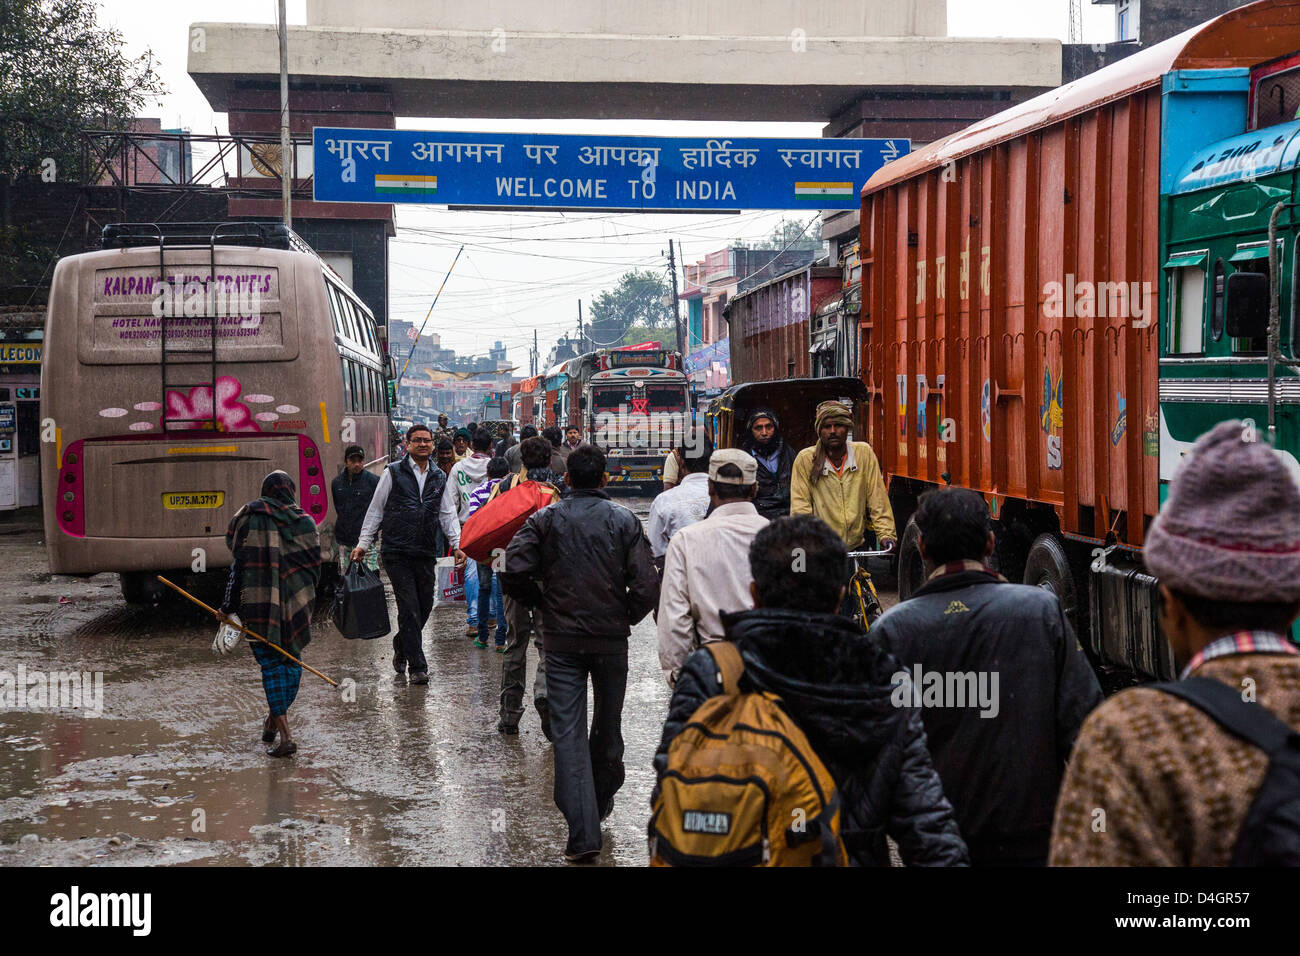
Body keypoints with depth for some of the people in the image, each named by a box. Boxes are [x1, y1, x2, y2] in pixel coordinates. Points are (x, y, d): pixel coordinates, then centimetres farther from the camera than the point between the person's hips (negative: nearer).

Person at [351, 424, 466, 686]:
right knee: (409, 608, -7)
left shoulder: (439, 478, 14)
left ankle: (401, 645, 33)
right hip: (397, 552, -4)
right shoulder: (393, 473, 2)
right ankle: (417, 667, -3)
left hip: (427, 553, 4)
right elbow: (375, 510, 6)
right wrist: (363, 544, 3)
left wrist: (457, 545, 6)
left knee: (425, 606, 6)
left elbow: (448, 514, 18)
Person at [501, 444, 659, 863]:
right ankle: (602, 801, 40)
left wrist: (543, 602, 5)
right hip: (611, 639, 1)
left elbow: (513, 573, -12)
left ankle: (583, 832, -11)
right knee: (608, 725, 20)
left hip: (562, 639, -1)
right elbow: (647, 587, -10)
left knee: (568, 732, -2)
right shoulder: (625, 521, -2)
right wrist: (627, 617, 8)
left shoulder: (545, 519, -2)